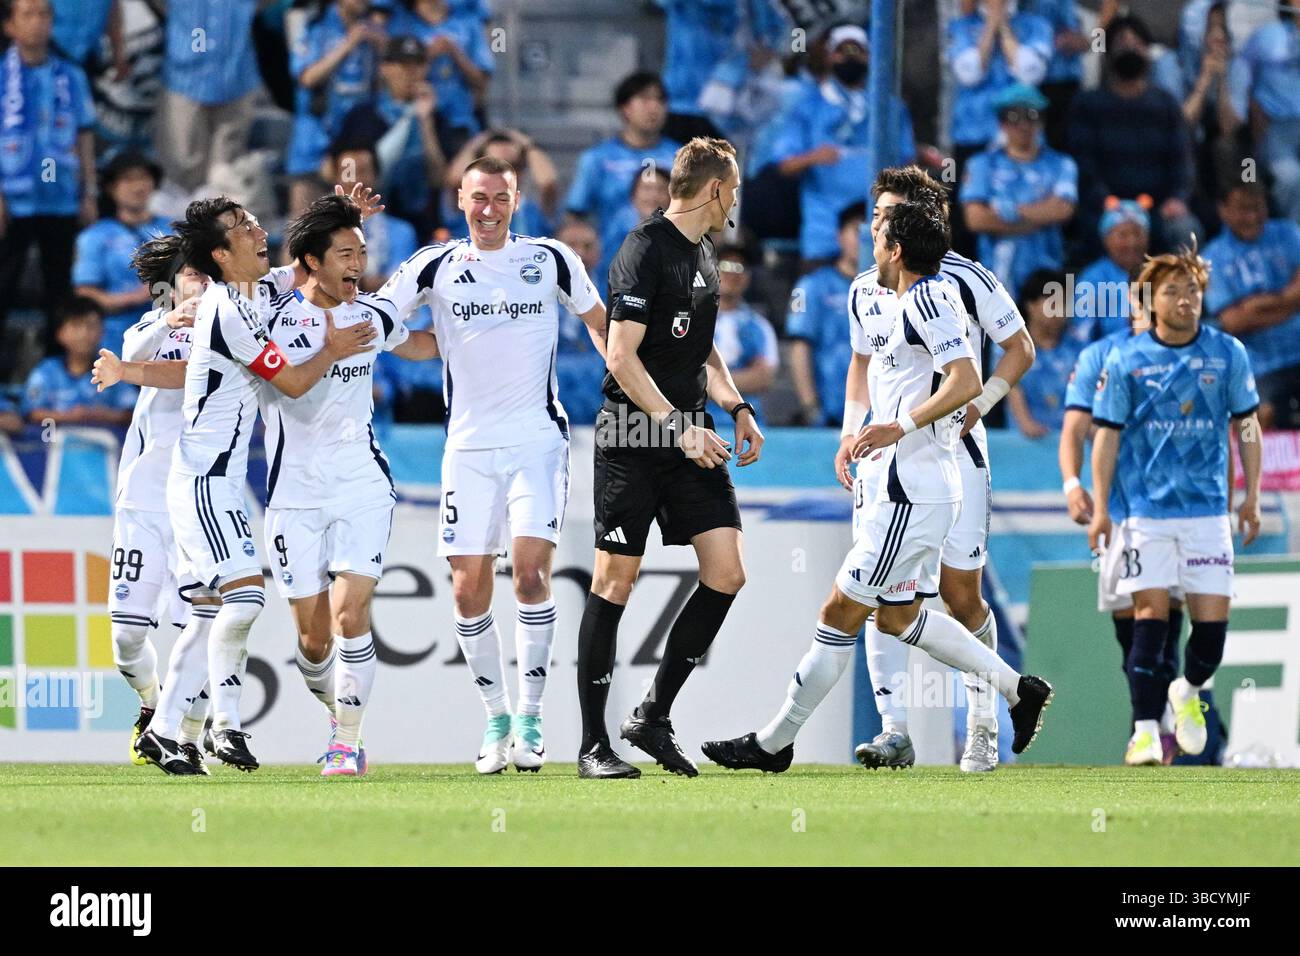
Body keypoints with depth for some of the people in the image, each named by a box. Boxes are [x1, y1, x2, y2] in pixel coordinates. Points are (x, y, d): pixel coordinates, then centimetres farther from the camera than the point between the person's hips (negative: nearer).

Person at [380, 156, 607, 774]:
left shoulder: (550, 260, 3)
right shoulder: (435, 267, 3)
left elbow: (599, 322, 17)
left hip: (537, 439, -2)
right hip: (469, 446, 2)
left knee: (531, 570, -16)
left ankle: (529, 717, -8)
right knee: (468, 591, -1)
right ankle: (496, 719, 14)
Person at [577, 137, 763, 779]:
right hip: (632, 440, -8)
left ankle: (654, 717, 8)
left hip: (690, 439, 8)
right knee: (615, 582, -4)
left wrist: (736, 407, 12)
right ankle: (593, 744, 2)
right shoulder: (645, 250, -12)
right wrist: (680, 429, -20)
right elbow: (621, 357, -18)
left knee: (726, 572, -3)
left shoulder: (702, 254, 16)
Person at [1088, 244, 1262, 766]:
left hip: (1208, 508, 2)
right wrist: (1099, 507, -2)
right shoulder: (1125, 360, -1)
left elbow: (1246, 424, 11)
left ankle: (1188, 692, 28)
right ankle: (1145, 729, -6)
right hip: (1147, 507, -1)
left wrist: (1251, 496, 7)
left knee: (1212, 618, -2)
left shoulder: (1228, 353, 3)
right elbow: (1107, 433, 3)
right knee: (1150, 615, -9)